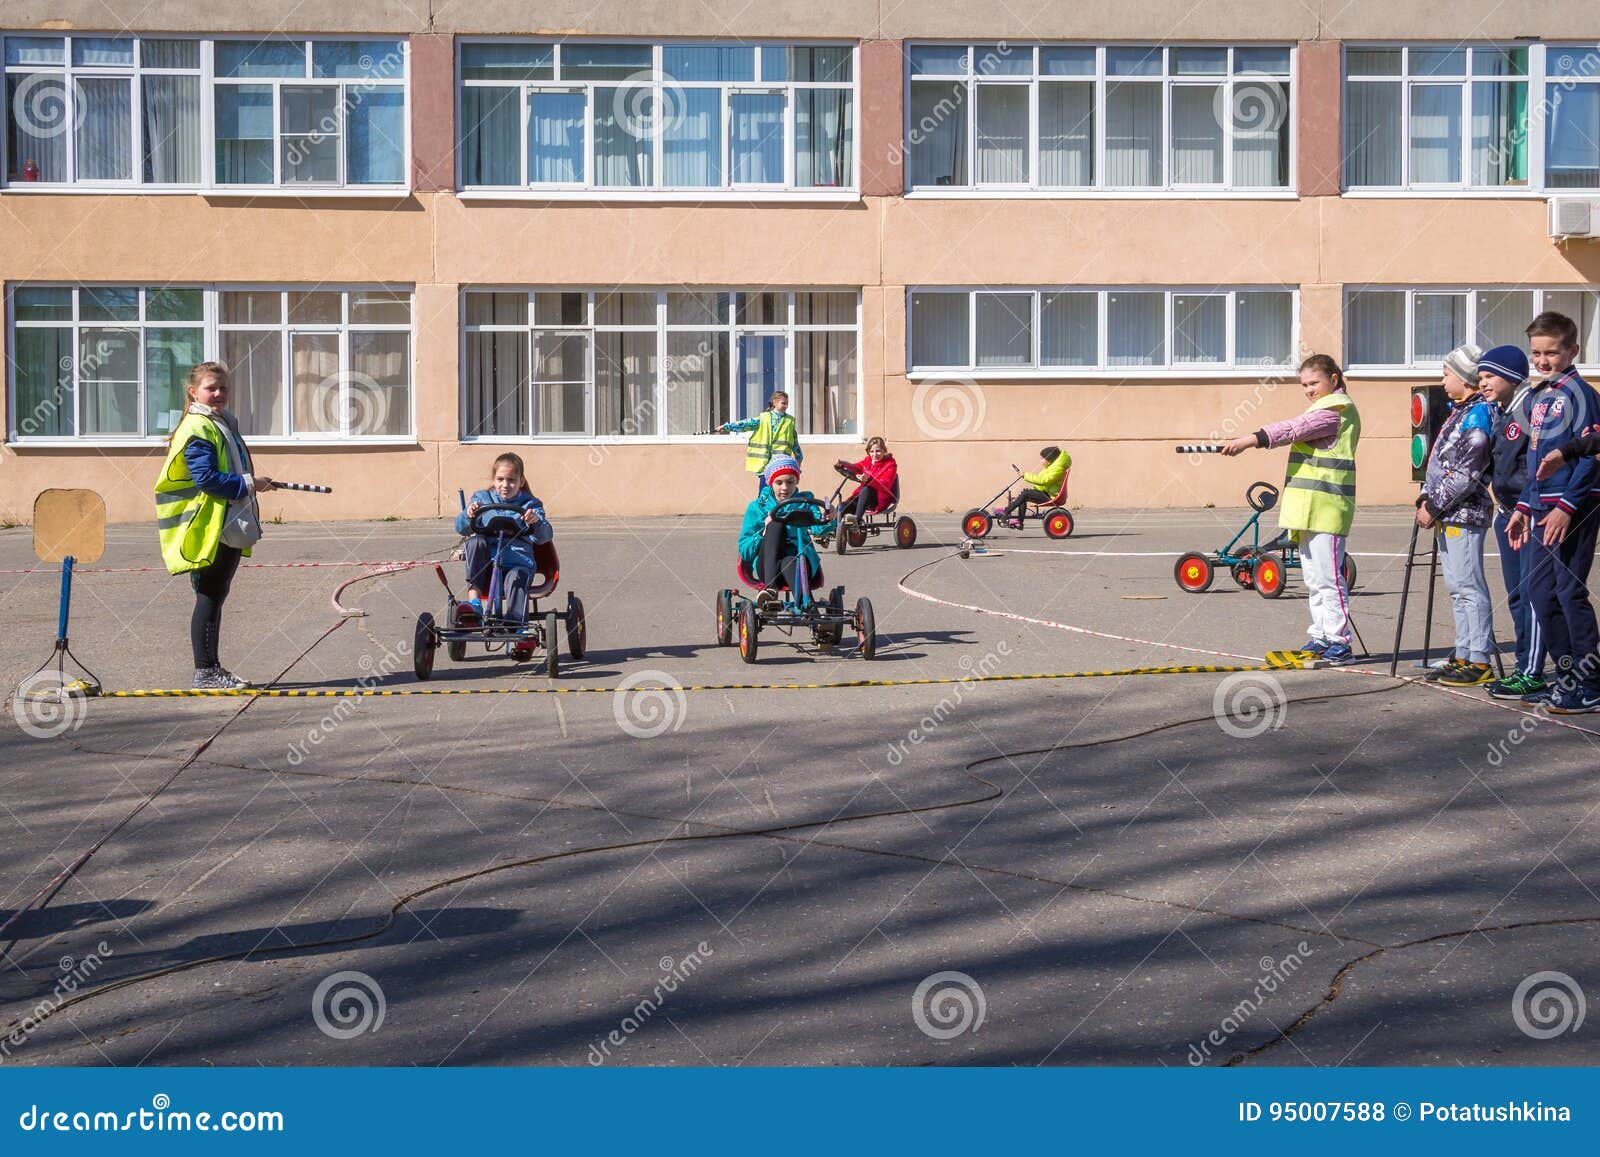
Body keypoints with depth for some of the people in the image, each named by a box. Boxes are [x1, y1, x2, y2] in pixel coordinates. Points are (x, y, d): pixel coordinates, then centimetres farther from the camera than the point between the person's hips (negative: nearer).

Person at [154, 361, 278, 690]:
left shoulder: (226, 423, 18)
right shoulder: (197, 430, -13)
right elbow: (206, 478, -22)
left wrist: (254, 483, 14)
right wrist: (248, 483, -18)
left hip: (230, 530, 10)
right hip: (208, 532, -10)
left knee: (216, 597, 14)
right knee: (209, 599, -5)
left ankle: (212, 669, 21)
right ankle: (204, 672, 0)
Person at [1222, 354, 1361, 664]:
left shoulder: (1335, 408, -11)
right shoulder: (1329, 407, 23)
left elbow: (1293, 429, -21)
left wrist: (1249, 440, -27)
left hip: (1326, 507, -11)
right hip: (1311, 508, 11)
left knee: (1327, 578, -10)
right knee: (1313, 578, 14)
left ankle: (1340, 642, -7)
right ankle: (1321, 638, 21)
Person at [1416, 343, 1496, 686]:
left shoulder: (1478, 414, -12)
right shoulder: (1458, 412, 18)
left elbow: (1467, 474, -19)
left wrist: (1434, 507, -15)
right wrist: (1426, 500, 9)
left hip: (1464, 516, -10)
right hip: (1446, 517, 10)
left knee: (1470, 588, -8)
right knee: (1457, 589, 13)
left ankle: (1479, 663, -6)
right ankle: (1463, 656, 19)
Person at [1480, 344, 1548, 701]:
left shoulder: (1532, 407, -13)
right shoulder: (1497, 413, 14)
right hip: (1507, 514, 9)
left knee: (1531, 593, -9)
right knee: (1516, 594, 12)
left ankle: (1532, 674, -7)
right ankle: (1524, 670, 19)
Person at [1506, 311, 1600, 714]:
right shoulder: (1539, 397, 16)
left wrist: (1566, 506, -20)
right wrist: (1524, 506, 17)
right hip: (1542, 509, 9)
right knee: (1541, 593, 9)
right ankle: (1568, 677, 19)